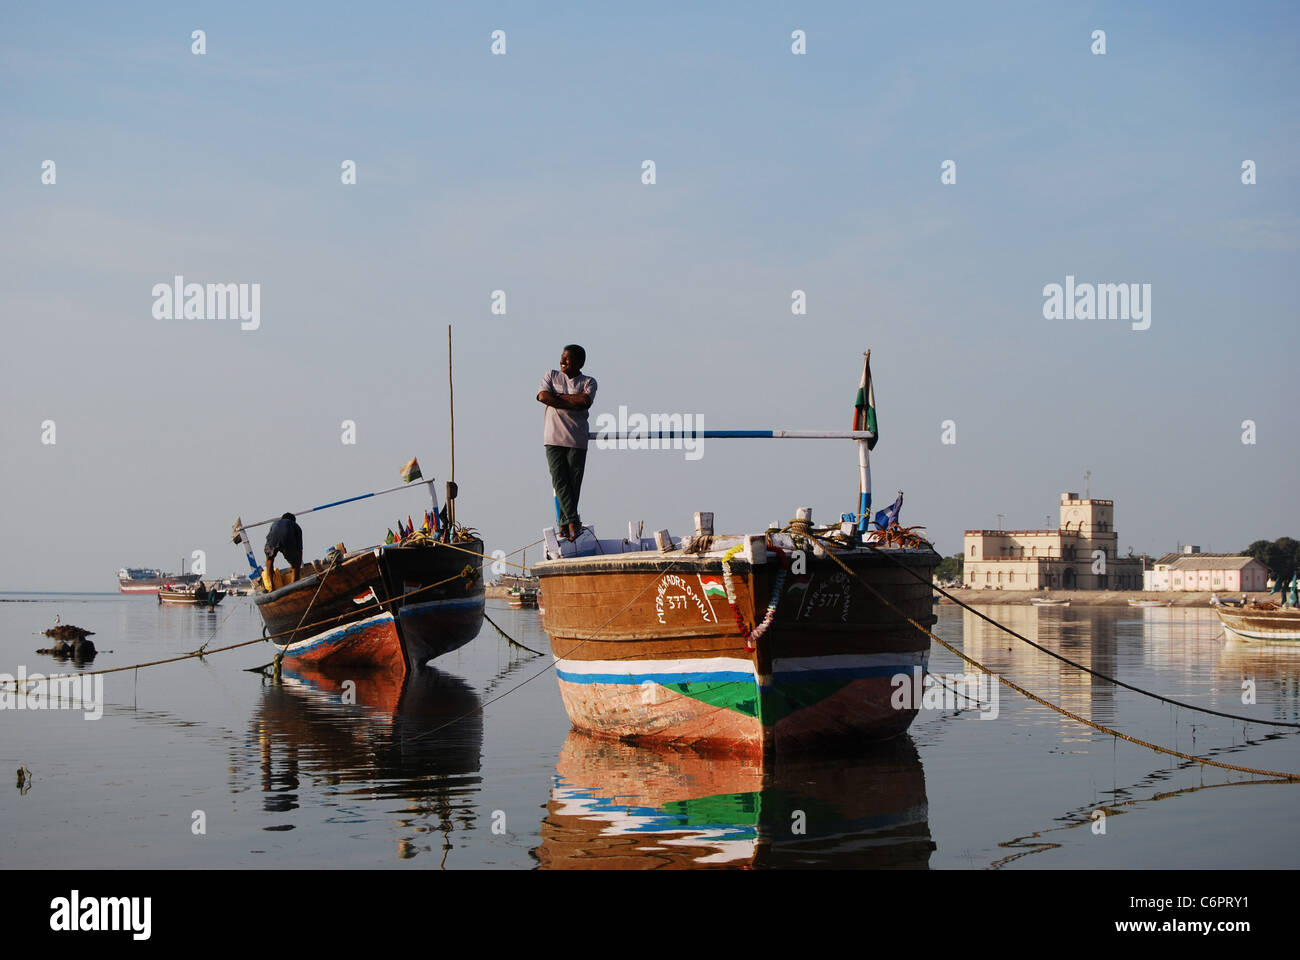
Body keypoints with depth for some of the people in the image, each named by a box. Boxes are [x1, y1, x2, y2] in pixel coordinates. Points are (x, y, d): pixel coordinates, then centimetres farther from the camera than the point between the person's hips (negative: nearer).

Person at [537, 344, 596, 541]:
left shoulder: (588, 382, 9)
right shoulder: (551, 376, 13)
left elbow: (585, 400, -11)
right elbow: (543, 396, -6)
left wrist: (558, 397, -6)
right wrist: (573, 403, -8)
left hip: (577, 441, 0)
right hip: (553, 438, 0)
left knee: (573, 483, -2)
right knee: (559, 480, -11)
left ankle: (565, 524, 5)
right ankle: (573, 521, -13)